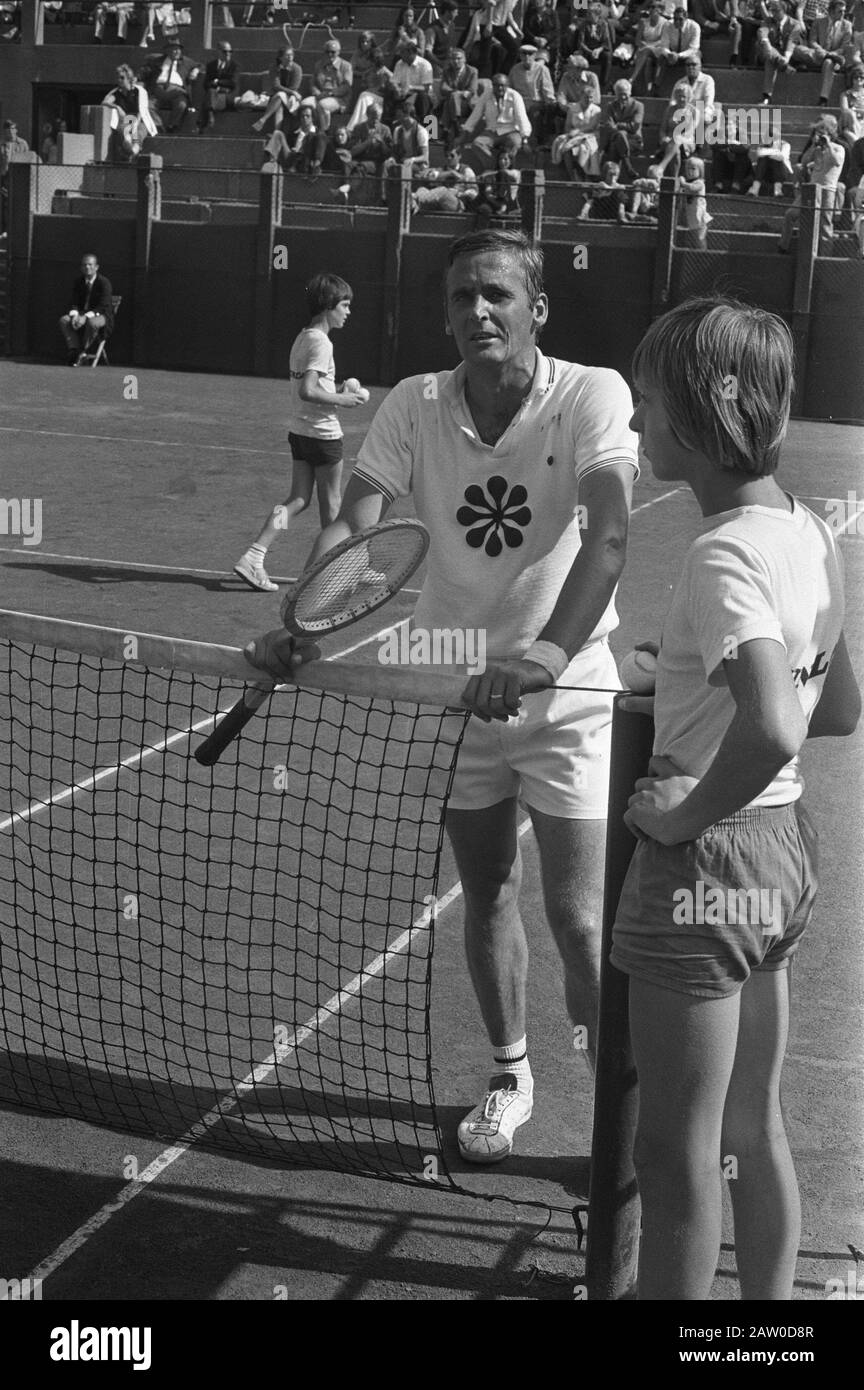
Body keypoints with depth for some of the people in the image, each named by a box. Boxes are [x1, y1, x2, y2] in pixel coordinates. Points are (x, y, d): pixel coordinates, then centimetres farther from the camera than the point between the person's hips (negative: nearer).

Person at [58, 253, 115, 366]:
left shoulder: (104, 282, -13)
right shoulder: (79, 282, 6)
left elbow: (104, 307, -20)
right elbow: (75, 303, 5)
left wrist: (86, 317, -31)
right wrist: (74, 315, -19)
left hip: (102, 316, -6)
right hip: (82, 314, 6)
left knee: (92, 322, -40)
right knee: (64, 320, -19)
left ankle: (83, 351, -25)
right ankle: (74, 351, -26)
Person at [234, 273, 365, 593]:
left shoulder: (302, 337, 11)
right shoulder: (321, 342, -17)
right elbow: (307, 391, -26)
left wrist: (335, 390, 11)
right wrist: (340, 400, -16)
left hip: (298, 431, 8)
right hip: (323, 433, -8)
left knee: (298, 499, 8)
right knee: (330, 503, 7)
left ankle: (253, 557, -4)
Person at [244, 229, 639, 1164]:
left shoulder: (593, 396, -16)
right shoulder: (414, 406, -6)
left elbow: (608, 532, -30)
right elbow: (353, 525, -14)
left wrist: (551, 649, -46)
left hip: (569, 692, -3)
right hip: (454, 685, 4)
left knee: (577, 918, -5)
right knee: (486, 894, 16)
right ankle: (509, 1077, 37)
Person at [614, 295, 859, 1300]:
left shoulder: (726, 555, -22)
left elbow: (771, 730, -36)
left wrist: (686, 816, -21)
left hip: (706, 860, -9)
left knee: (676, 1152, 7)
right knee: (754, 1129, 22)